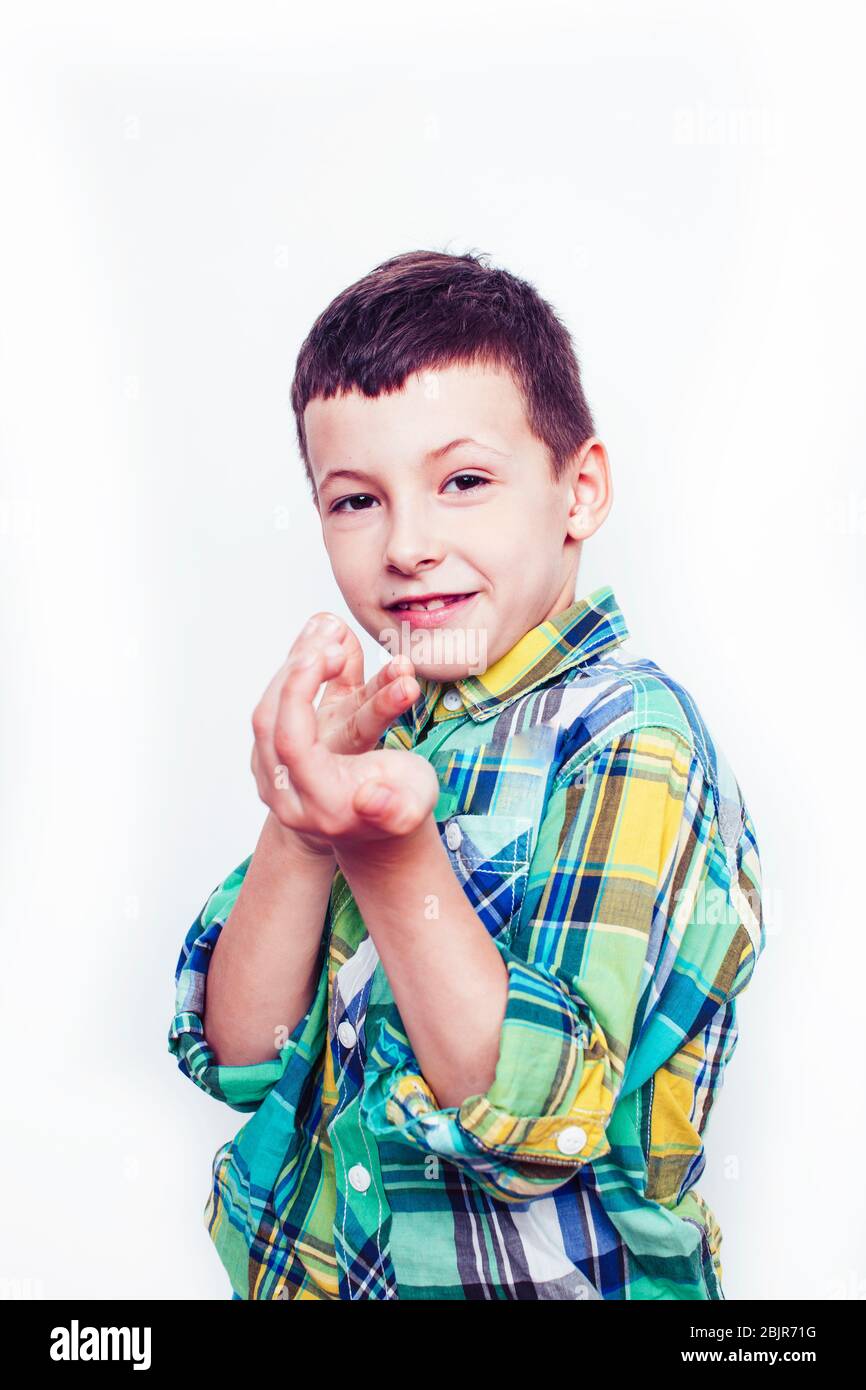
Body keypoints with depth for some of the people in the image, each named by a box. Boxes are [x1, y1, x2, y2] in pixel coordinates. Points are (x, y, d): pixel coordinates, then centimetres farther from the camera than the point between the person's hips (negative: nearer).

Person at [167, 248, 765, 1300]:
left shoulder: (628, 739, -20)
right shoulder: (375, 720, -4)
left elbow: (537, 1123, -24)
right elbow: (236, 1055, -10)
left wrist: (390, 858, -34)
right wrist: (301, 822, -25)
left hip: (537, 1272, -5)